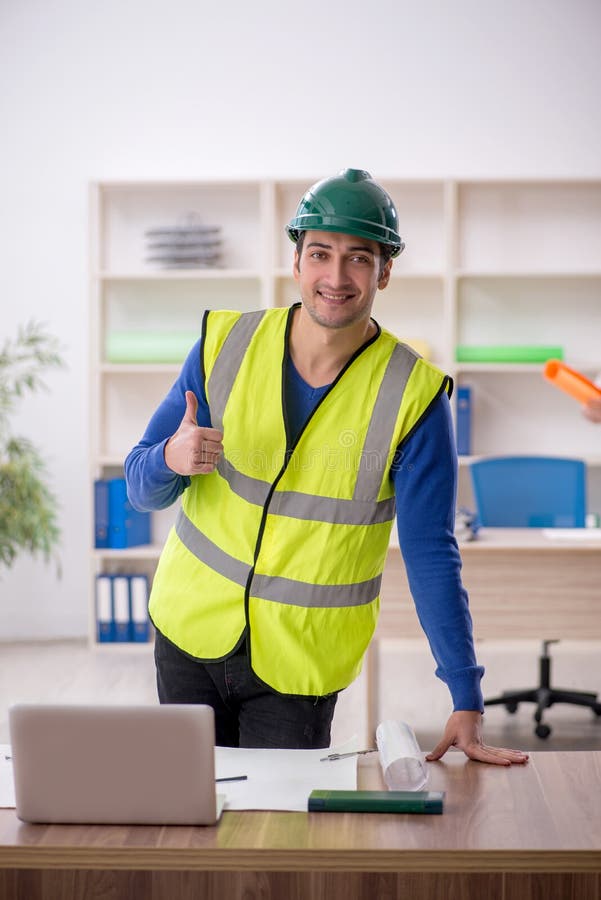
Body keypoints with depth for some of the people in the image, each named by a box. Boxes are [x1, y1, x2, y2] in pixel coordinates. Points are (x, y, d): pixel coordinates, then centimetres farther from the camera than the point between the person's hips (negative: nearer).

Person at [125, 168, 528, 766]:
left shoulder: (413, 393, -12)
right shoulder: (225, 343, -6)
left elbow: (430, 553, -11)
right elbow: (140, 490, -1)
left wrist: (466, 703, -16)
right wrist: (171, 460, -25)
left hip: (301, 665, -2)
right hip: (190, 631, 2)